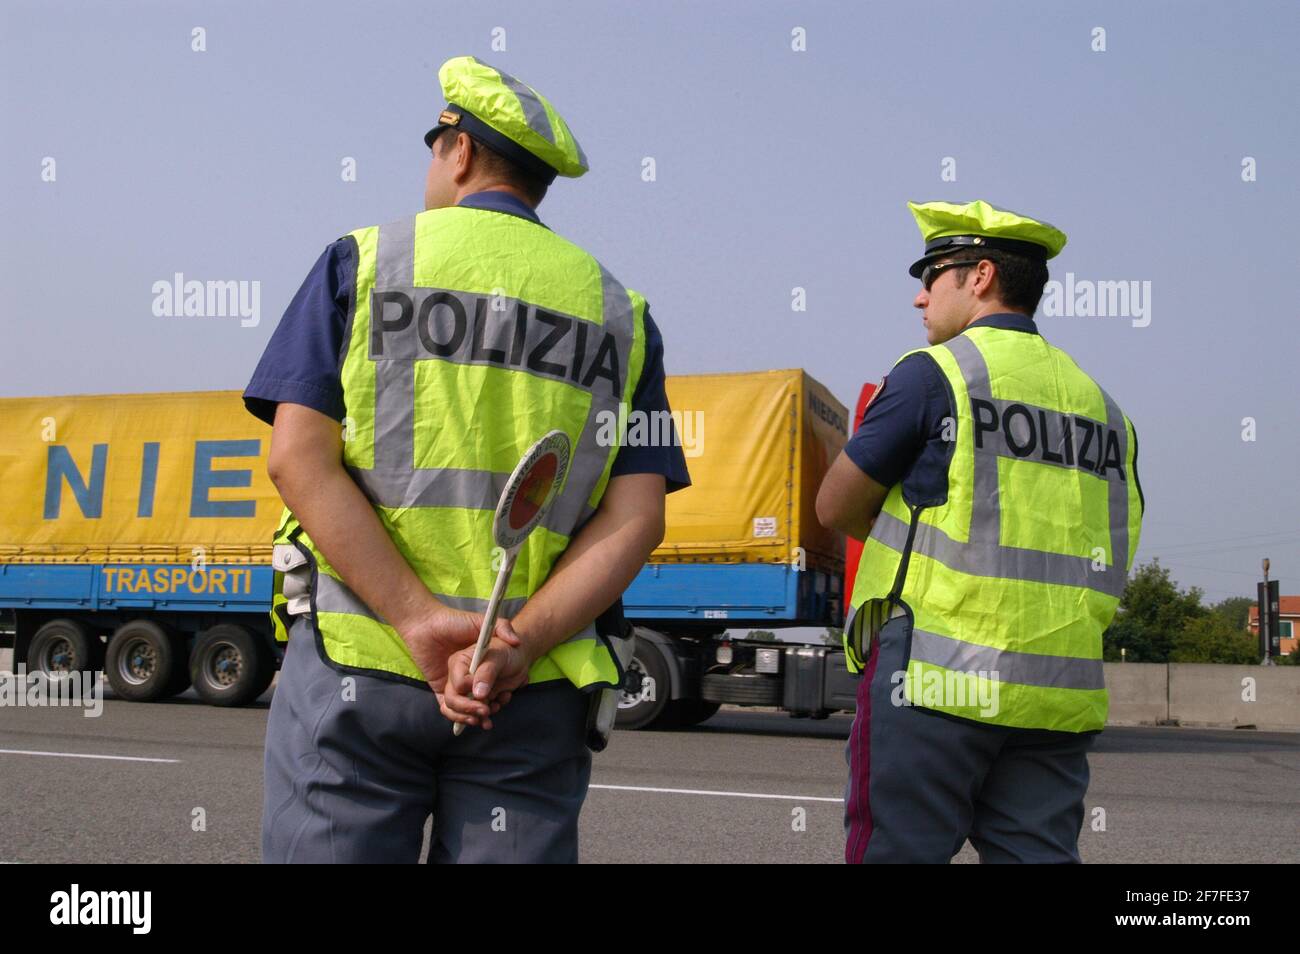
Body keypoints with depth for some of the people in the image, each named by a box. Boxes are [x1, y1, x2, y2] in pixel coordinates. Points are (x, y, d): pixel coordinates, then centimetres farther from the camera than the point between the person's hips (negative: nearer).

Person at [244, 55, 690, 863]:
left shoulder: (363, 262, 5)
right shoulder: (618, 312, 11)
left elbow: (299, 457, -8)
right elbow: (638, 519, -1)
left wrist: (421, 621, -13)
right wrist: (519, 645, -10)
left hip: (356, 663, -2)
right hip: (531, 692, 2)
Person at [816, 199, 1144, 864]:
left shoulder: (934, 372, -4)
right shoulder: (1099, 403, 15)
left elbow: (836, 508, 1)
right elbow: (1114, 551, 20)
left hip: (938, 678, -6)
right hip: (1060, 694, 6)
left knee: (897, 848, 1)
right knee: (1039, 851, 7)